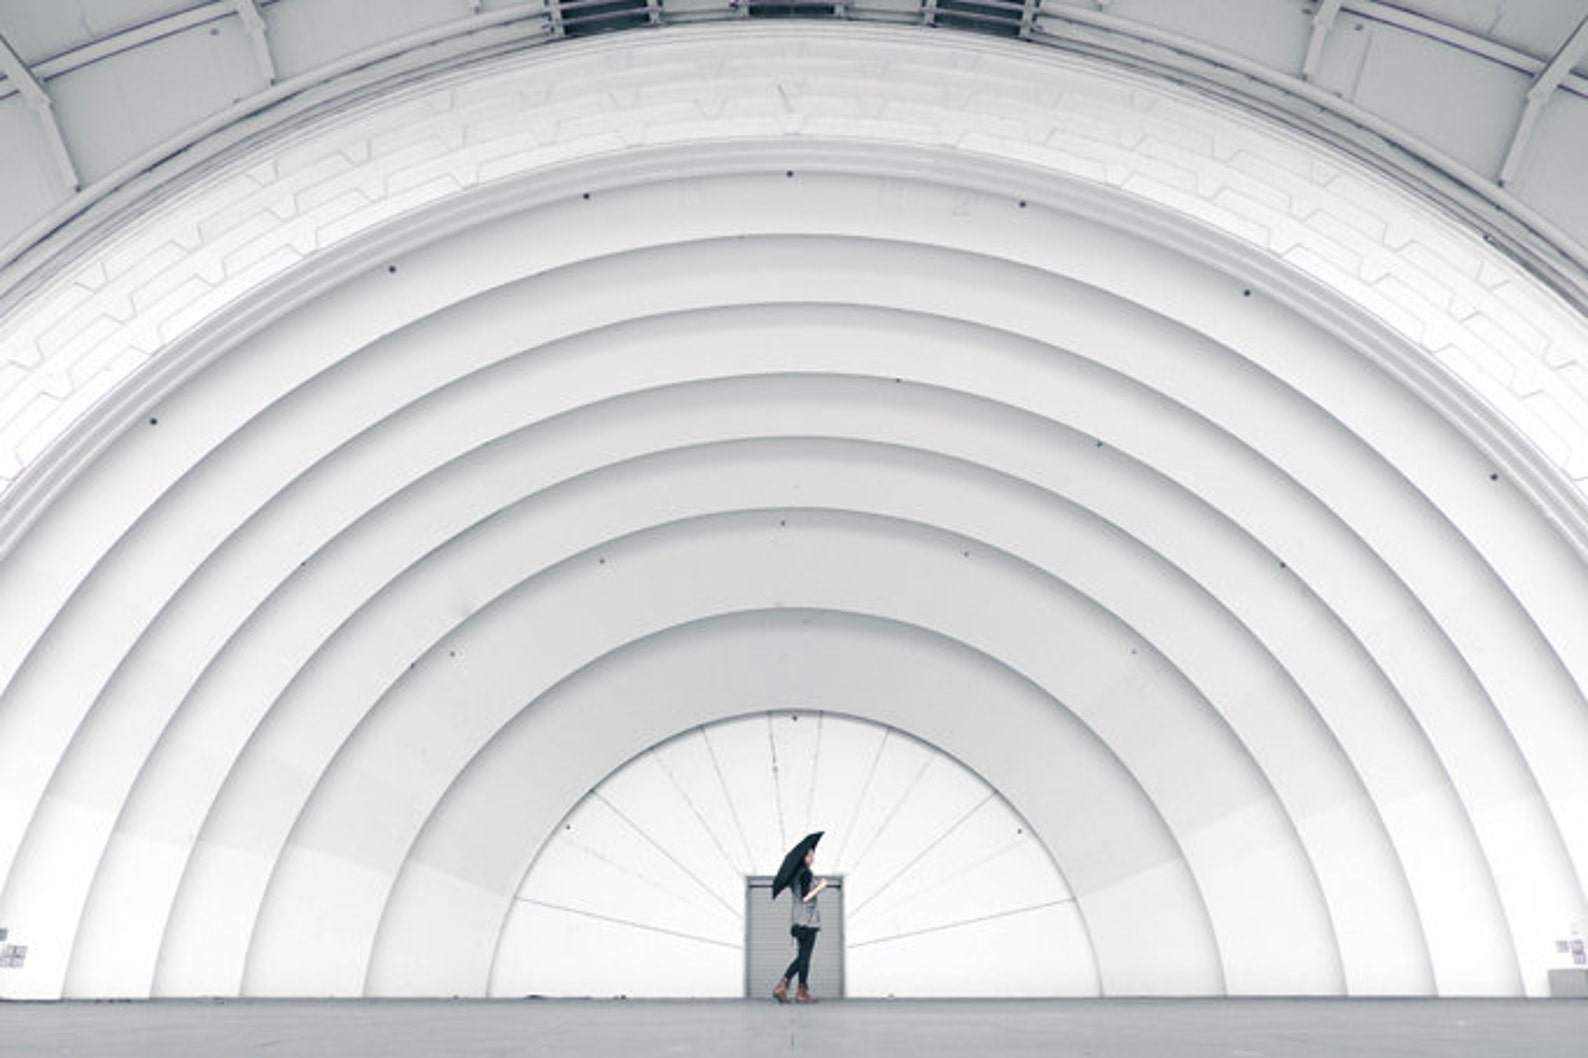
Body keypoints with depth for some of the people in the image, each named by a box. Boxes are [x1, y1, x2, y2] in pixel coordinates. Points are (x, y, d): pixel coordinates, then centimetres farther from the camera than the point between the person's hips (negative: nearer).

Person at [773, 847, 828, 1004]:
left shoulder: (796, 872, 12)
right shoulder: (806, 873, -14)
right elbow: (804, 897, -19)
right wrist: (819, 887, -10)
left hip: (798, 919, 9)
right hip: (807, 918, -9)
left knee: (802, 957, 13)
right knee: (805, 956, 0)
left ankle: (781, 987, 7)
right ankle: (802, 993, 7)